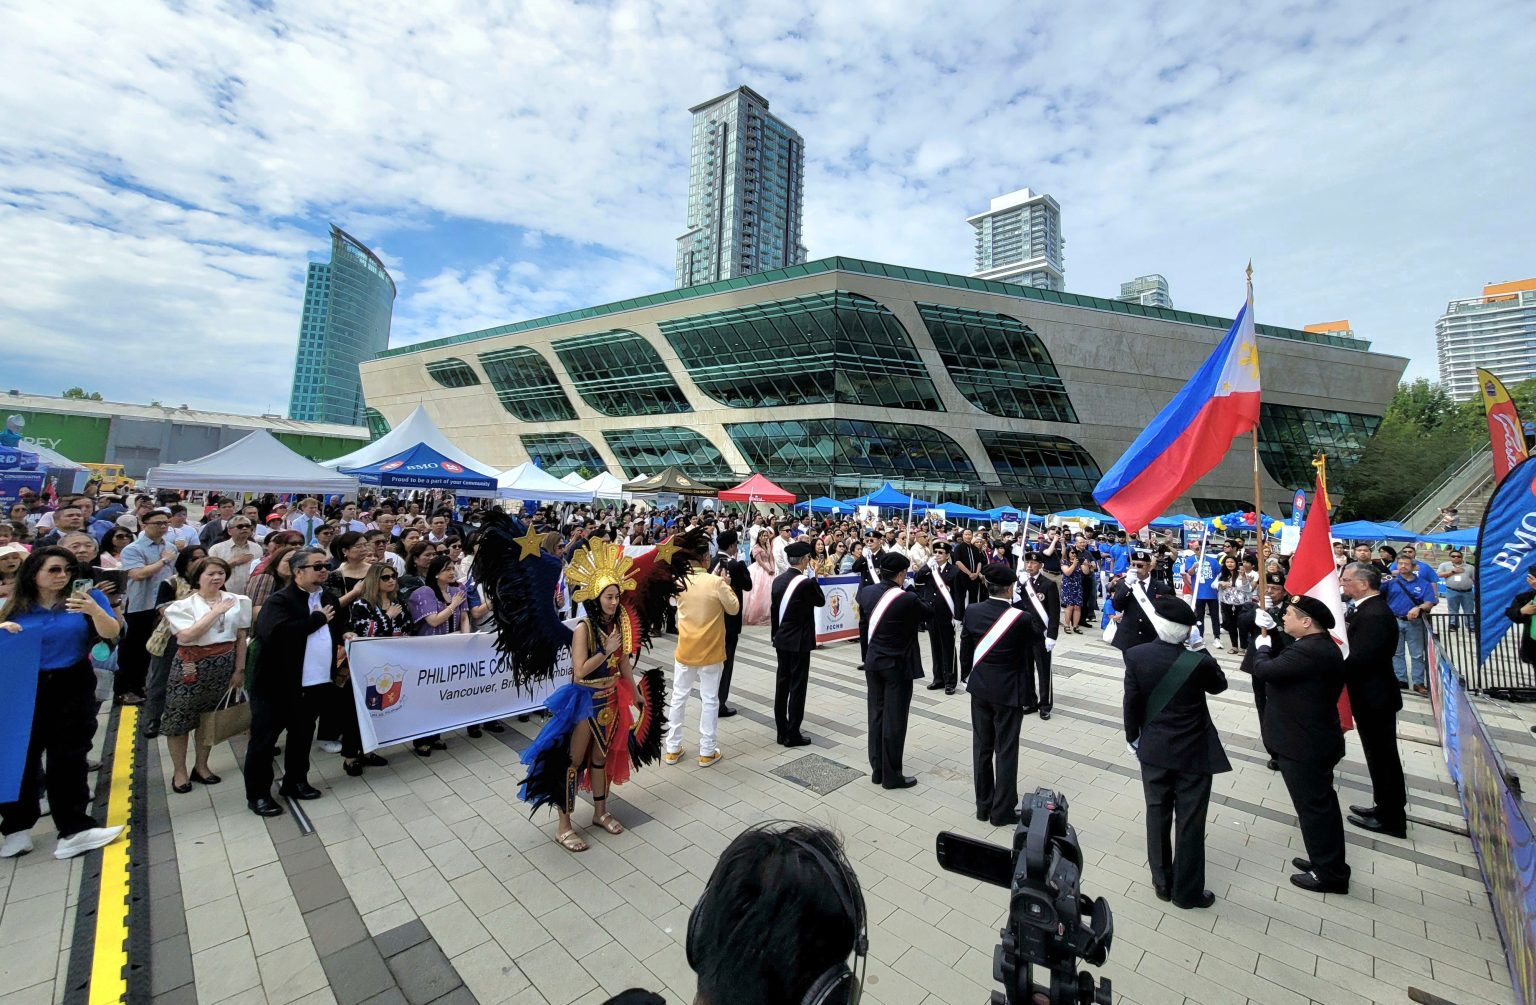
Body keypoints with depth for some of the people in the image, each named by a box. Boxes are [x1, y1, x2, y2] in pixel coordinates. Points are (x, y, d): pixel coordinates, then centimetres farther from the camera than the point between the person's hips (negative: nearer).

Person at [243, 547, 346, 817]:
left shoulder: (329, 598, 7)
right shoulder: (279, 600, -14)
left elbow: (338, 626, 22)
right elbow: (279, 633, -31)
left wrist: (345, 635, 0)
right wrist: (318, 618, -22)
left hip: (315, 683, 6)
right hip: (277, 683, -6)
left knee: (302, 736, 20)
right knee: (264, 739, 8)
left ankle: (296, 782, 36)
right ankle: (257, 794, 22)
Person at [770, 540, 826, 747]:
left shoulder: (778, 580, 3)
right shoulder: (805, 582, -19)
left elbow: (773, 610, 9)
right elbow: (821, 600, -2)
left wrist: (775, 635, 17)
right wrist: (813, 577, 1)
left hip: (781, 640, 7)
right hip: (799, 641, -7)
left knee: (782, 684, 12)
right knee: (797, 686, 2)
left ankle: (781, 732, 21)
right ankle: (792, 735, 9)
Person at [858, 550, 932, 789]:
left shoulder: (866, 592, -3)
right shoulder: (908, 599, -20)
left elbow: (863, 627, 6)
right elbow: (930, 614, -1)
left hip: (873, 662, 6)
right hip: (897, 665, -6)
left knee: (876, 716, 14)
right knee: (894, 720, 6)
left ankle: (877, 770, 26)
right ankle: (891, 775, 17)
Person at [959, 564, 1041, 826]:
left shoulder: (972, 611, -8)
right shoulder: (1021, 617, -21)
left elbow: (965, 647, 3)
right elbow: (1039, 631, 0)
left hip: (979, 687, 4)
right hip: (1009, 691, -4)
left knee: (982, 747, 15)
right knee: (1006, 750, 9)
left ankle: (983, 806, 29)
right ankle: (1003, 811, 22)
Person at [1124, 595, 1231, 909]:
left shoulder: (1136, 655, -16)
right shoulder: (1199, 661, -20)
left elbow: (1131, 703, -7)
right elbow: (1219, 685, 4)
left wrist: (1132, 737, 8)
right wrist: (1201, 650, 1)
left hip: (1153, 750, 2)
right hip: (1193, 752, -1)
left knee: (1157, 817, 17)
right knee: (1190, 823, 13)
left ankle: (1162, 883, 31)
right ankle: (1187, 892, 26)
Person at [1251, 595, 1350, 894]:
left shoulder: (1309, 651, -29)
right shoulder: (1322, 646, 5)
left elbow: (1263, 670, -24)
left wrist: (1261, 645, -8)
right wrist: (1270, 637, 1)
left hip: (1303, 744, -10)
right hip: (1317, 738, 10)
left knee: (1314, 808, 5)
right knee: (1321, 803, 22)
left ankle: (1329, 874, 20)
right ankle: (1328, 862, 37)